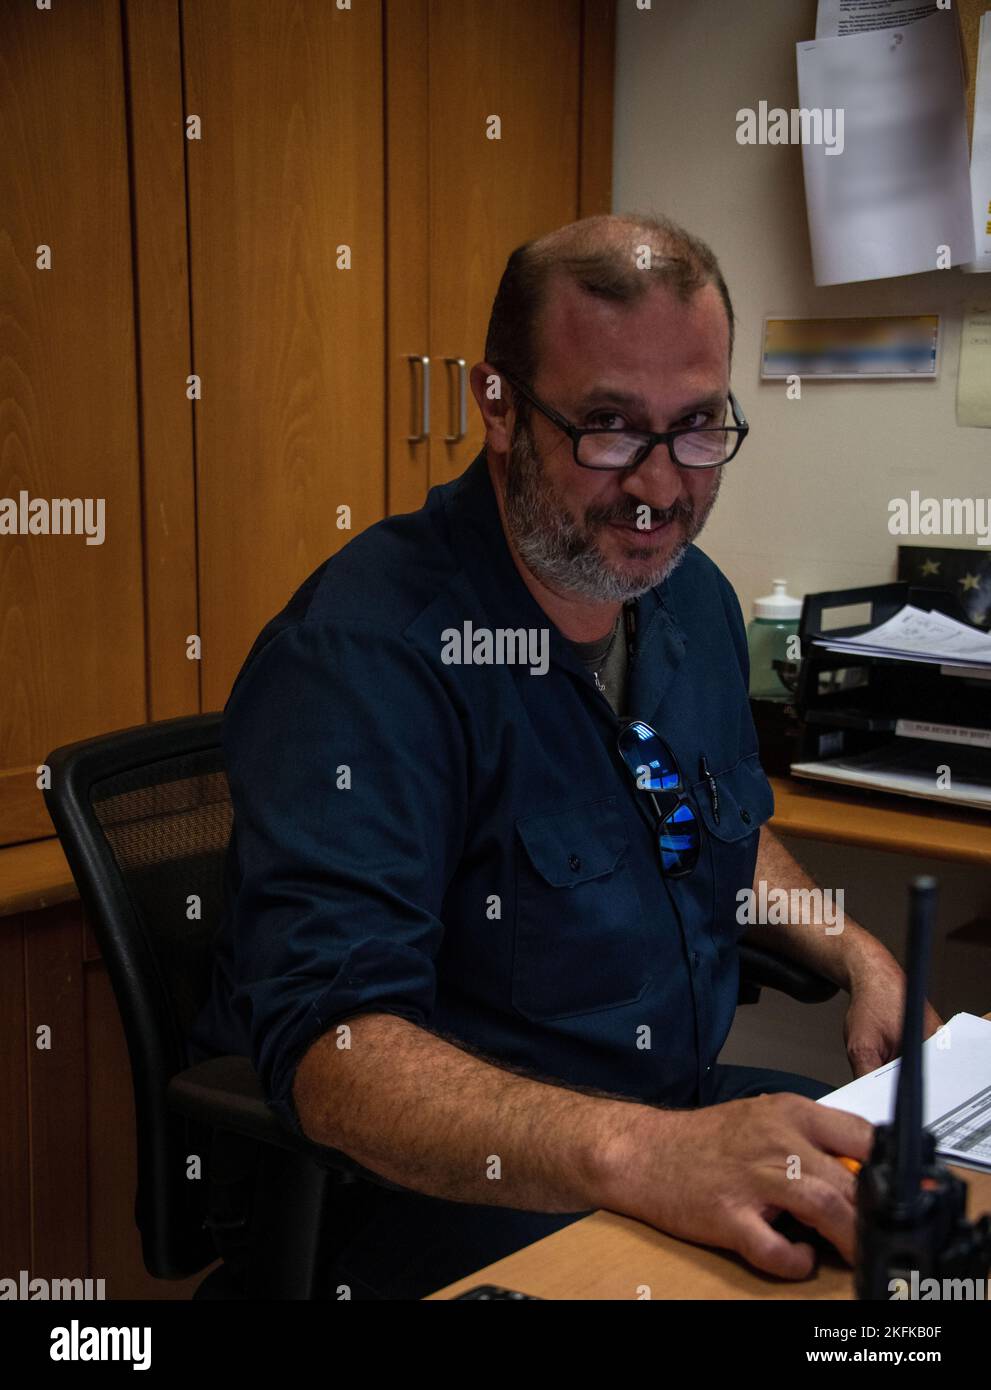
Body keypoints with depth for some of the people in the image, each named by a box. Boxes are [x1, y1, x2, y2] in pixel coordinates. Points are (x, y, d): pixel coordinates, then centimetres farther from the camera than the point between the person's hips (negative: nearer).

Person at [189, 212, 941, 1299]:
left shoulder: (695, 597, 6)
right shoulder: (358, 653, -22)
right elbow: (330, 1045, -30)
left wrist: (855, 955, 5)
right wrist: (637, 1157, -43)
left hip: (683, 1108, 8)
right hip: (446, 1196, -7)